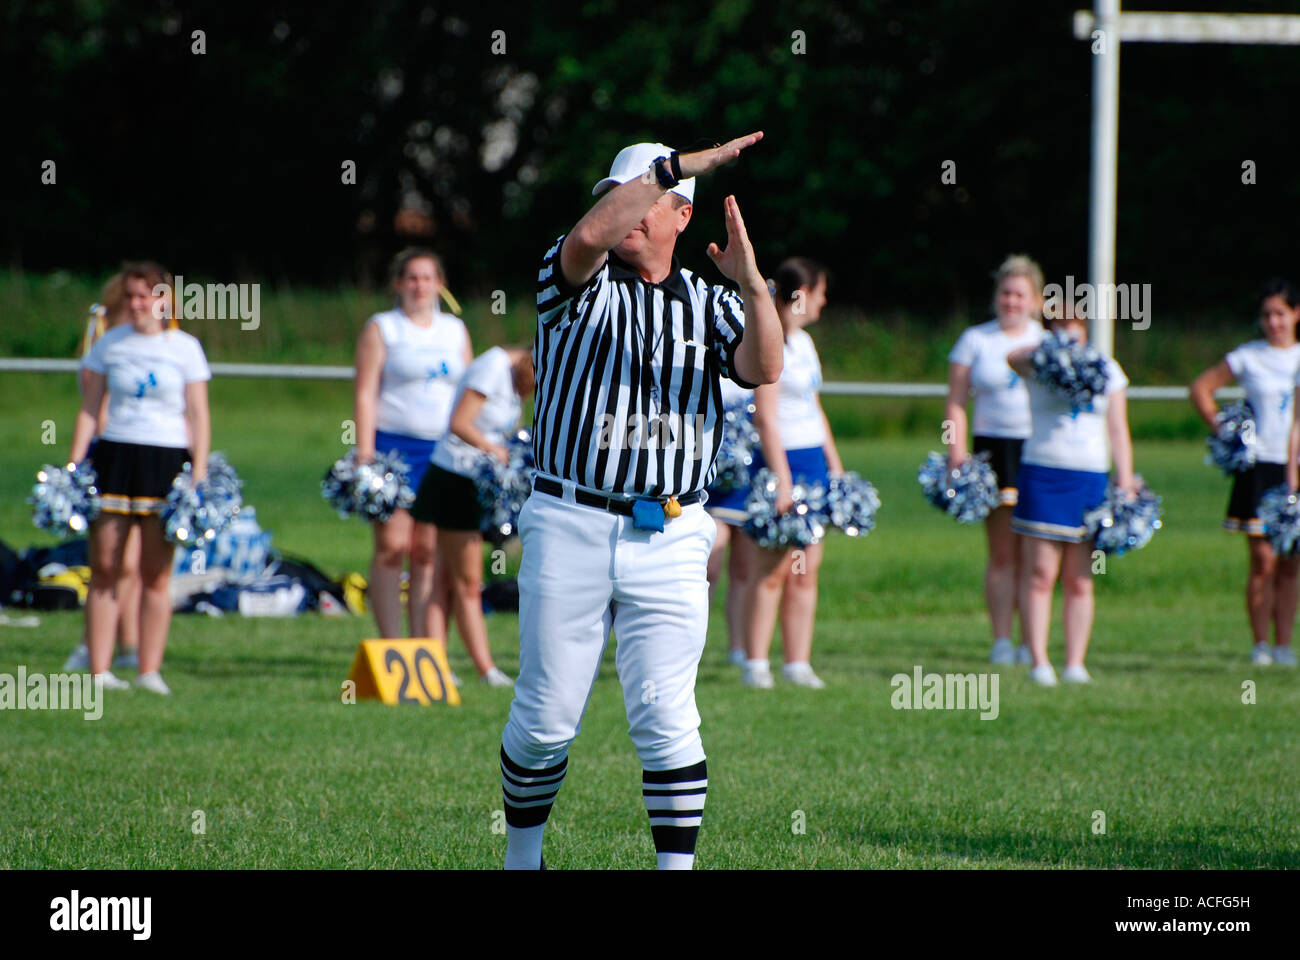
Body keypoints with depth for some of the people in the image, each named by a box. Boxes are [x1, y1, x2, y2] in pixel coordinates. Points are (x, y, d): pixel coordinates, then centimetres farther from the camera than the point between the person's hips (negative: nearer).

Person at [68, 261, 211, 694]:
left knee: (156, 573, 0)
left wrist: (200, 471, -4)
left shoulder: (185, 348, 5)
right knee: (104, 568, -2)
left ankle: (149, 671, 4)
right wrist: (73, 465, 3)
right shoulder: (109, 345, 9)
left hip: (167, 459, -1)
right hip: (114, 453, 1)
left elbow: (198, 415, 5)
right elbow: (89, 409, 11)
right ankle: (99, 671, 0)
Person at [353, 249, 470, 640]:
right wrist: (365, 457, -11)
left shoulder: (456, 331, 17)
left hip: (445, 452, 3)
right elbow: (365, 395, -2)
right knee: (392, 547, -7)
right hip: (394, 444, -3)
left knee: (430, 553, 1)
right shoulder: (381, 329, 4)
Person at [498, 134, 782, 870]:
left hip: (670, 540, 1)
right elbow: (589, 236, -21)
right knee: (547, 717, 3)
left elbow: (763, 369, -9)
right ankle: (522, 855, 23)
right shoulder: (578, 283, 4)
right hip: (569, 529, -1)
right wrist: (677, 164, -20)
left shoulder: (710, 305, 11)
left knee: (664, 719, -6)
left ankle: (677, 866, -2)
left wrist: (752, 284, -25)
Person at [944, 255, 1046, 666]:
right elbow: (955, 403, 7)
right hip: (994, 447, -1)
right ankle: (1001, 641, -1)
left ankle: (1030, 643, 2)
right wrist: (957, 454, -5)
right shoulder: (975, 340, 10)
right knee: (1002, 553, -4)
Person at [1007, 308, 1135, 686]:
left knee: (1080, 580, 4)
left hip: (1091, 479, 3)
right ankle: (1039, 662, -5)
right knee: (1040, 574, -6)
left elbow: (1118, 430, 13)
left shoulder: (1107, 369, 12)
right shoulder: (1039, 363, 3)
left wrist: (1126, 481, 5)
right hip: (1042, 474, -3)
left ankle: (1075, 664, 6)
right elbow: (1014, 358, -22)